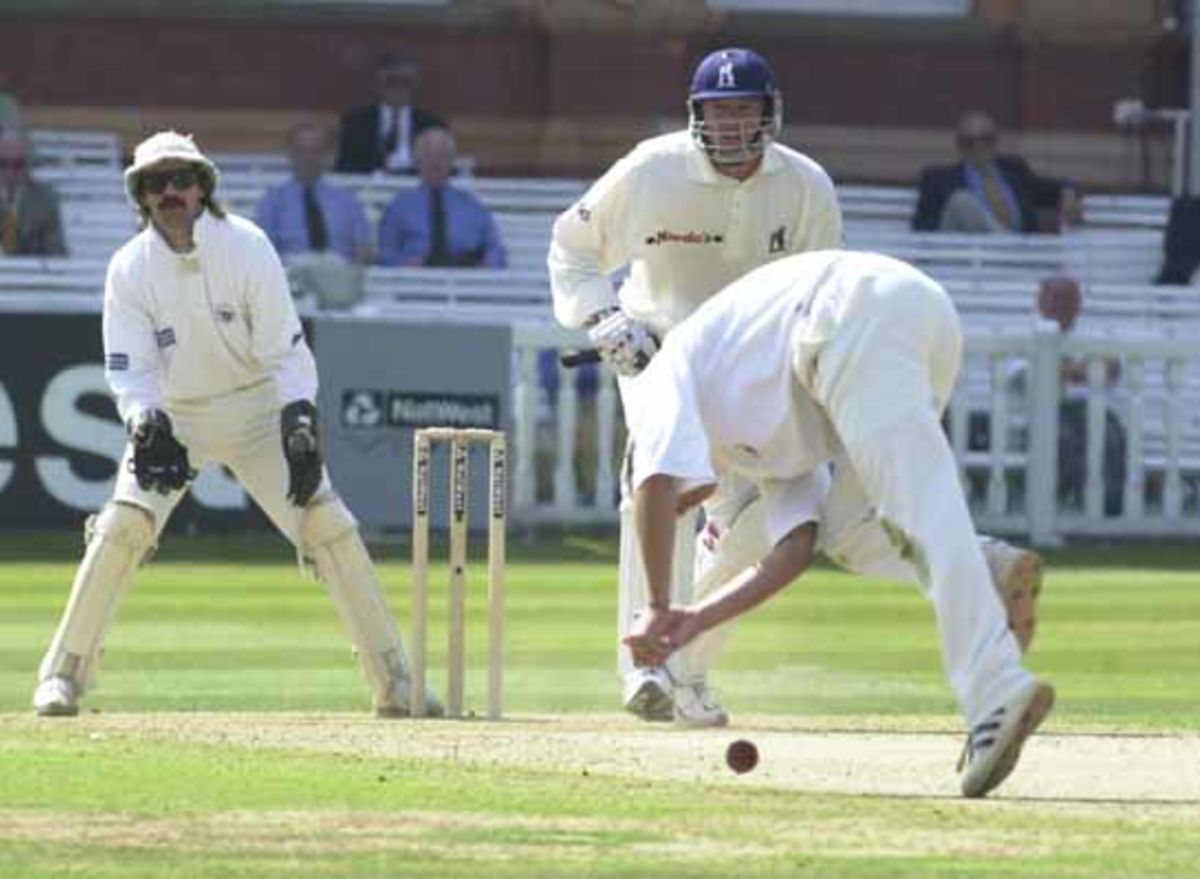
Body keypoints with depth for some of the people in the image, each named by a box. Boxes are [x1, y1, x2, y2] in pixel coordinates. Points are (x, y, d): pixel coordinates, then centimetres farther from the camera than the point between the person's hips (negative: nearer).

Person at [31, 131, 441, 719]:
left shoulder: (246, 246, -14)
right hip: (172, 416, 1)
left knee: (329, 526, -10)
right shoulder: (130, 268, -11)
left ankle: (394, 682, -4)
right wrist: (146, 426, -32)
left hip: (257, 407, -1)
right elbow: (129, 369, -12)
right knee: (122, 527, -17)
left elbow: (284, 348, -15)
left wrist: (299, 419, -28)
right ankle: (63, 675, -7)